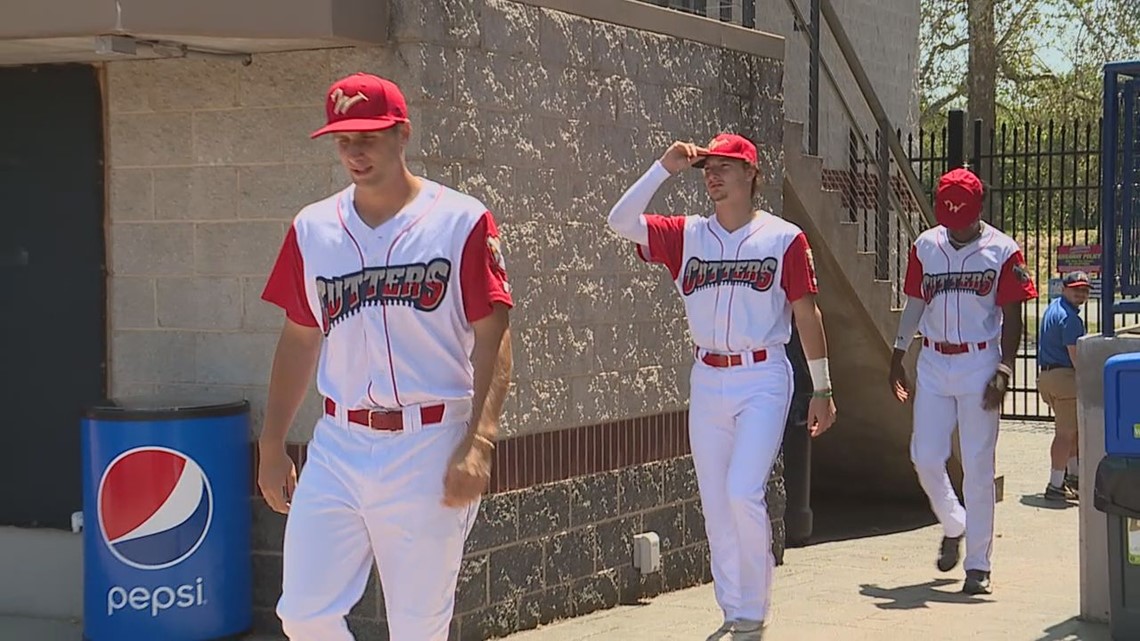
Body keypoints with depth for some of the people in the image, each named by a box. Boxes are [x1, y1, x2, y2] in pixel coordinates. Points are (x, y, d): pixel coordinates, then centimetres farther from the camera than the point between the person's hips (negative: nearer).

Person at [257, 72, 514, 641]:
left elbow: (492, 338, -7)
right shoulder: (312, 229, 9)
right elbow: (299, 340, 16)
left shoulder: (462, 221, -4)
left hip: (430, 446, -4)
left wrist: (478, 443, -17)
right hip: (338, 447, 4)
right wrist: (271, 444, 12)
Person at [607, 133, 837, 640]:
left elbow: (806, 314, 0)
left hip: (763, 379, -4)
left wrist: (822, 389, 1)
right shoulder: (686, 235, 6)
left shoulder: (784, 238, -2)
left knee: (743, 492, -16)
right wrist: (665, 168, -11)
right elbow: (621, 222, -5)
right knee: (715, 502, 7)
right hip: (707, 380, 4)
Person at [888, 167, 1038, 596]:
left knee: (978, 467, -2)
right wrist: (897, 357, 11)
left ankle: (978, 565, 4)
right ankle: (953, 525, 27)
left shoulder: (1002, 251, -3)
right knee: (925, 457, -1)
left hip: (980, 363, -3)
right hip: (933, 363, 3)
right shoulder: (925, 247, 7)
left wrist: (1004, 371, -13)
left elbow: (1011, 318, -4)